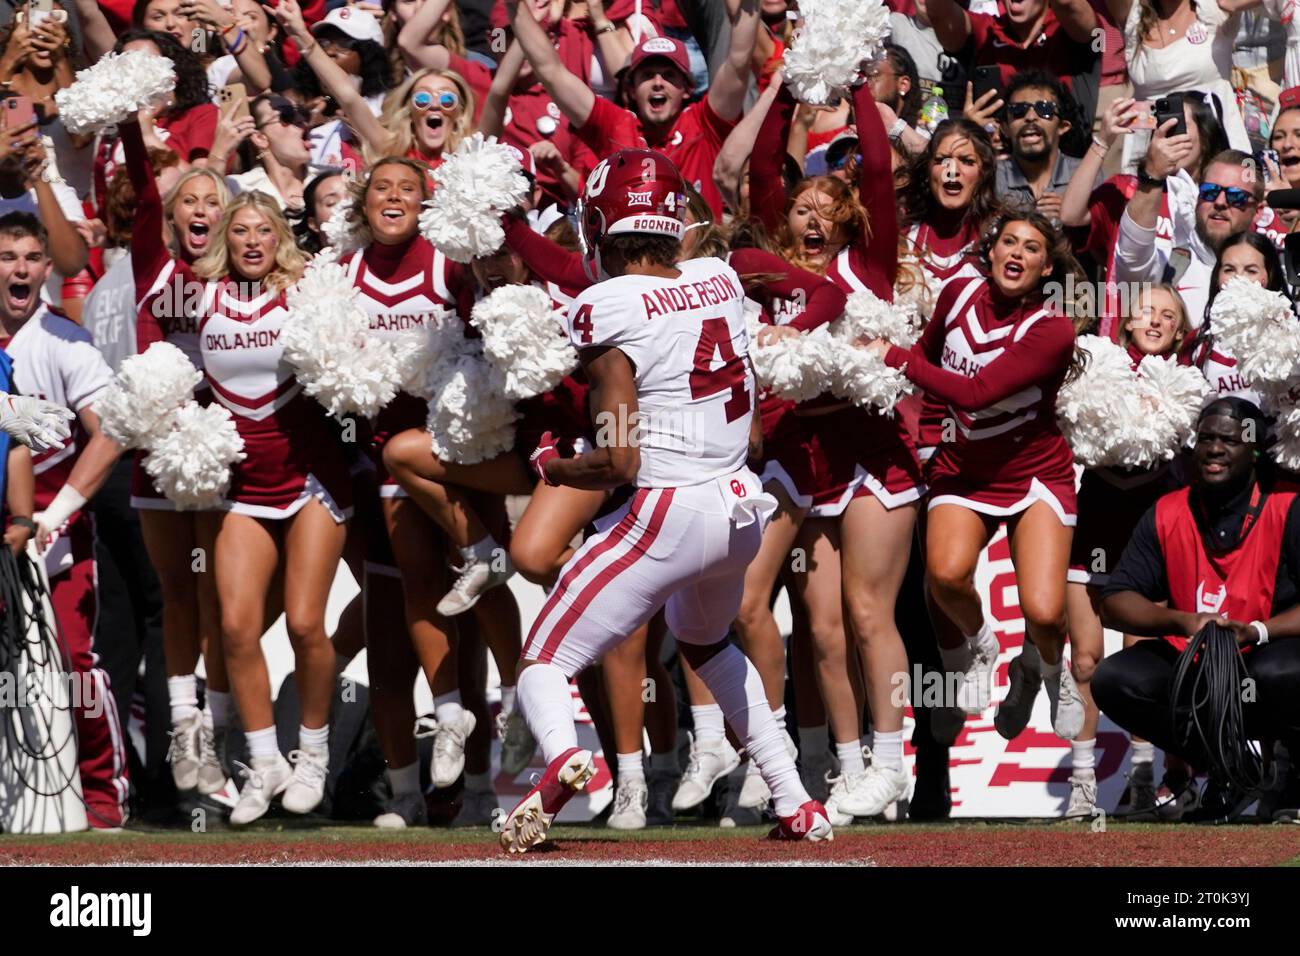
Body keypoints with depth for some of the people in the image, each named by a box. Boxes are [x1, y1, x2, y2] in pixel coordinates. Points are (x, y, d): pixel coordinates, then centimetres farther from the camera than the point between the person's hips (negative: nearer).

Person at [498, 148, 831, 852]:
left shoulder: (609, 310, -13)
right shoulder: (720, 280, 5)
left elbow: (619, 462, -17)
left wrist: (551, 465, 2)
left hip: (669, 513, -7)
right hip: (744, 509, 7)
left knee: (543, 662, -1)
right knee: (707, 645, 35)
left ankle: (562, 754, -35)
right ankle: (797, 805, 30)